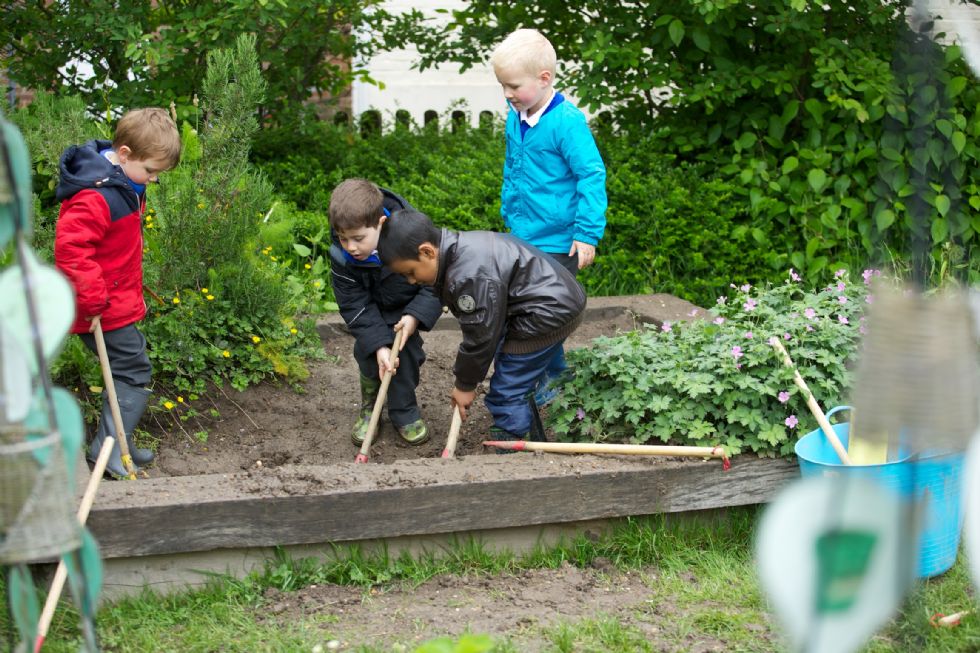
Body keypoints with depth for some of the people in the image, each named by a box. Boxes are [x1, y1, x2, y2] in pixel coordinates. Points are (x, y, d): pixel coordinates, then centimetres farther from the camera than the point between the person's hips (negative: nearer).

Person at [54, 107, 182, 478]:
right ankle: (108, 451, 0)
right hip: (104, 309, -10)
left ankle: (117, 444, 28)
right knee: (134, 372, -5)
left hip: (117, 302, 10)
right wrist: (92, 299, -30)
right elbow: (70, 248, -32)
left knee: (129, 371, 17)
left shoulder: (124, 184, 8)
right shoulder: (96, 197, -26)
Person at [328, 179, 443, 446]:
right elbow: (354, 305, -23)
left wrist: (415, 315, -32)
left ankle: (404, 412, 8)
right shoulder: (341, 256, -30)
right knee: (367, 352, -15)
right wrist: (379, 345, -31)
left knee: (407, 353, -12)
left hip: (408, 307, -1)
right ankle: (371, 407, 7)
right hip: (372, 309, 1)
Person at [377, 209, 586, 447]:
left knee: (507, 390, -7)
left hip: (550, 312, -10)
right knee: (518, 381, 20)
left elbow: (480, 335, -19)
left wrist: (465, 385, -5)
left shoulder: (469, 276, -28)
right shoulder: (459, 249, 5)